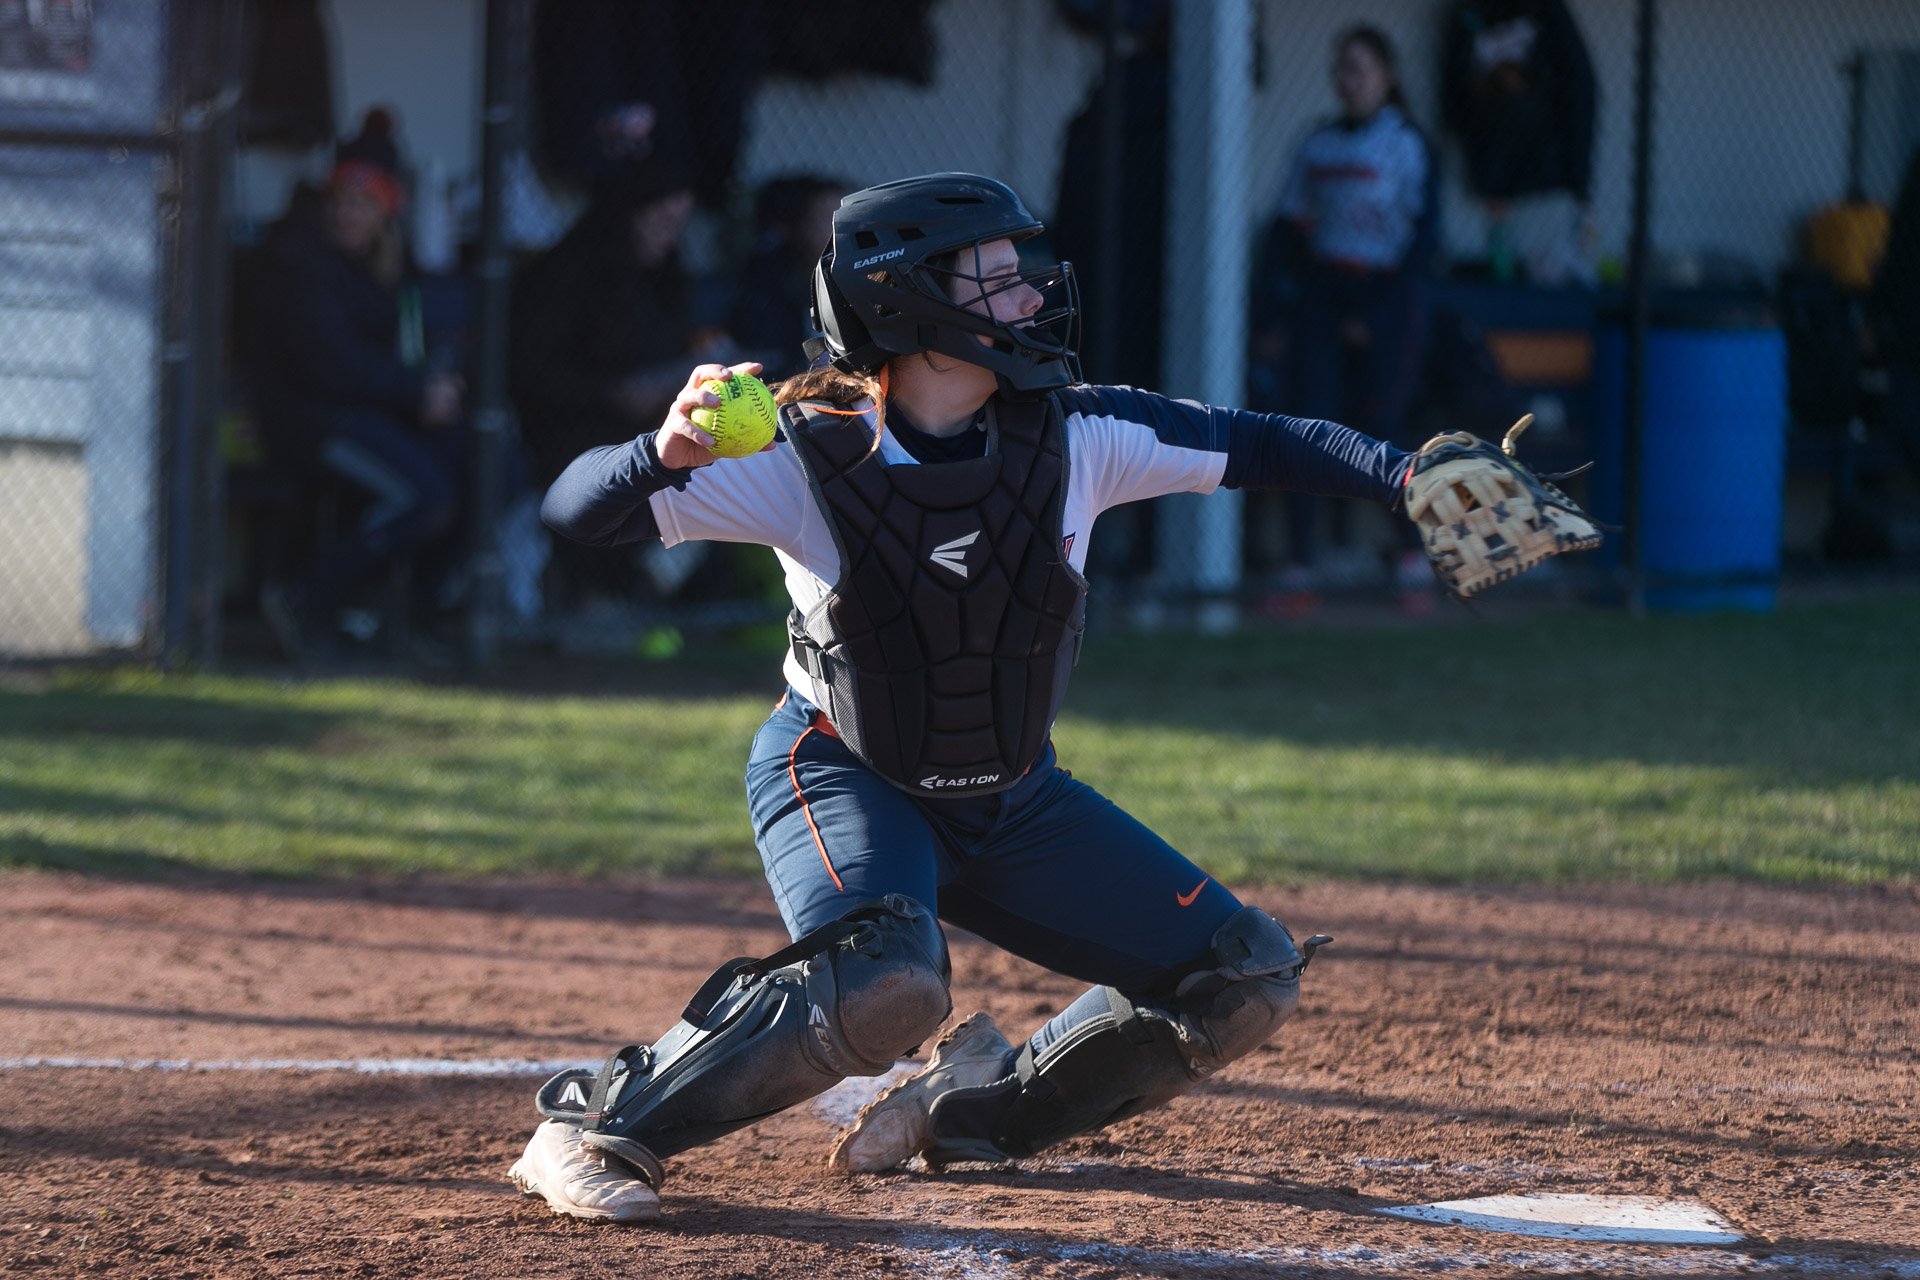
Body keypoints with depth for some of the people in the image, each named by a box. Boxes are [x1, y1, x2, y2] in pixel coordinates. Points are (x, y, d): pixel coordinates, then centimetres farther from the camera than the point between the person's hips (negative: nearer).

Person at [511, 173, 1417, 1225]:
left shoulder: (1076, 437, -13)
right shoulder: (808, 459, -22)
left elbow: (1256, 444, -7)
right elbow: (580, 510, -26)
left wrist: (1408, 475, -23)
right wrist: (665, 455, -48)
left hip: (1014, 800, 6)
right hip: (841, 777, -5)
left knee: (1248, 983, 1)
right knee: (888, 979, -37)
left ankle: (970, 1109, 15)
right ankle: (594, 1127, -23)